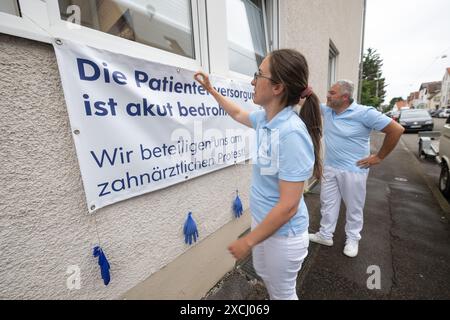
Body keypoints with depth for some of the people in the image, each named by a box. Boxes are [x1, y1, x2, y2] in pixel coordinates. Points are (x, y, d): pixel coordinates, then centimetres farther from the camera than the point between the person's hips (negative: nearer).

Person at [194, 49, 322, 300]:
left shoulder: (291, 134, -31)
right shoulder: (265, 119, -5)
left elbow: (288, 206, -29)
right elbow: (237, 113, 17)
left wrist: (248, 241, -19)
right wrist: (210, 89, 22)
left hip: (283, 232, -8)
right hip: (262, 220, 8)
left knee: (283, 292, 22)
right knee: (264, 273, 32)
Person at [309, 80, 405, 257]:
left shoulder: (364, 113, -16)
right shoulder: (326, 110, 0)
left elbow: (397, 130, -11)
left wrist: (379, 157, -9)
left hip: (353, 170, -5)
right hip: (329, 168, 5)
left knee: (354, 208, 13)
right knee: (327, 203, 15)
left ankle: (352, 240, 35)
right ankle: (325, 235, 33)